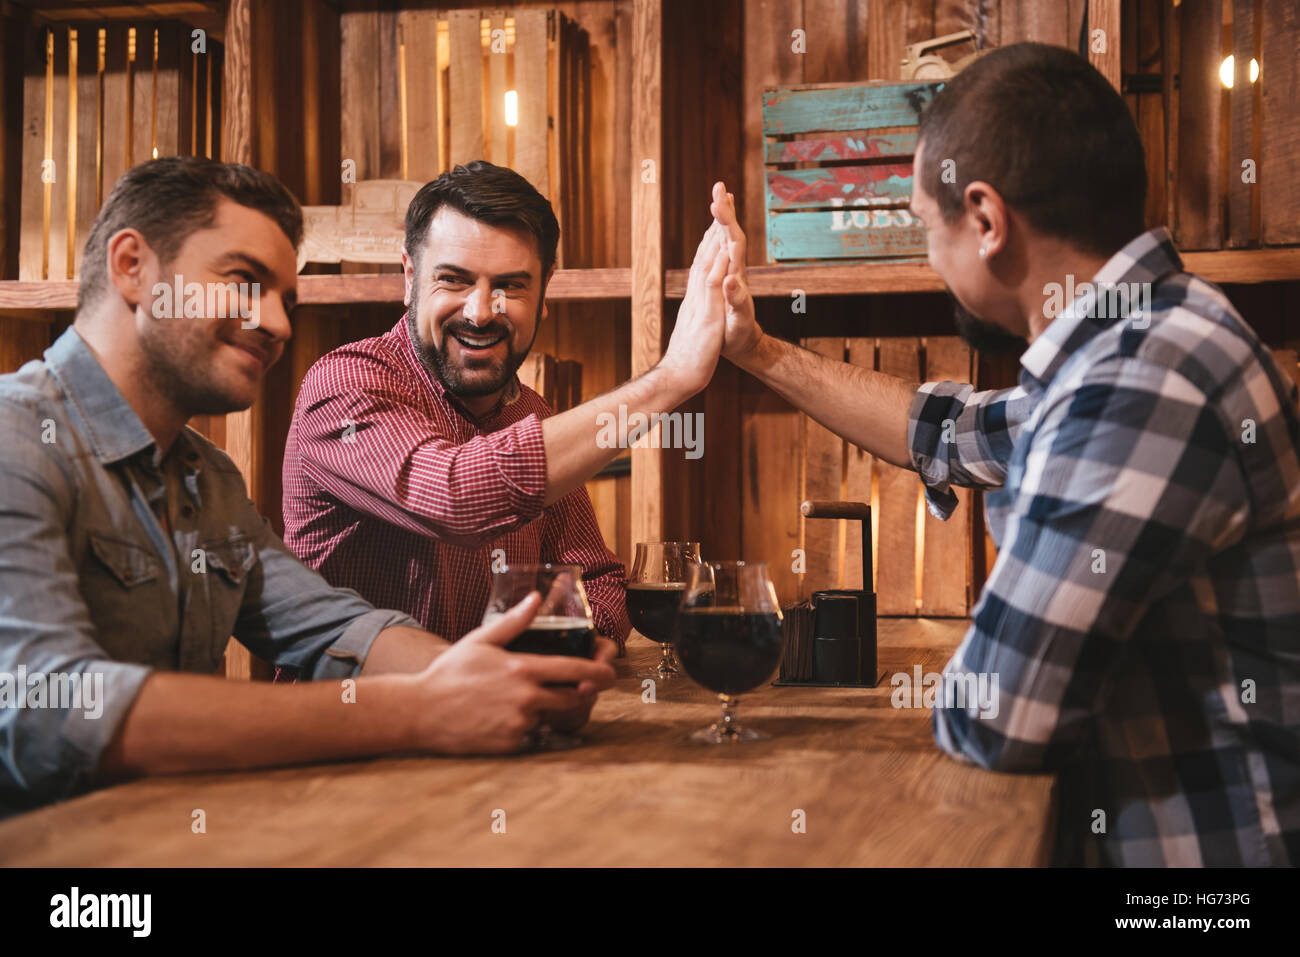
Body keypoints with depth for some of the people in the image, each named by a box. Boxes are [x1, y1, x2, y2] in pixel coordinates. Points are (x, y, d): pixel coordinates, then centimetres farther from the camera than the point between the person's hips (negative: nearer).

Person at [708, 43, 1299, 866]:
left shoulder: (1144, 386, -25)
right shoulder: (1124, 347, 6)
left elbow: (990, 723, -23)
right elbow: (953, 432, 24)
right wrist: (760, 354, 27)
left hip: (1206, 840, -8)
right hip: (1140, 827, 8)